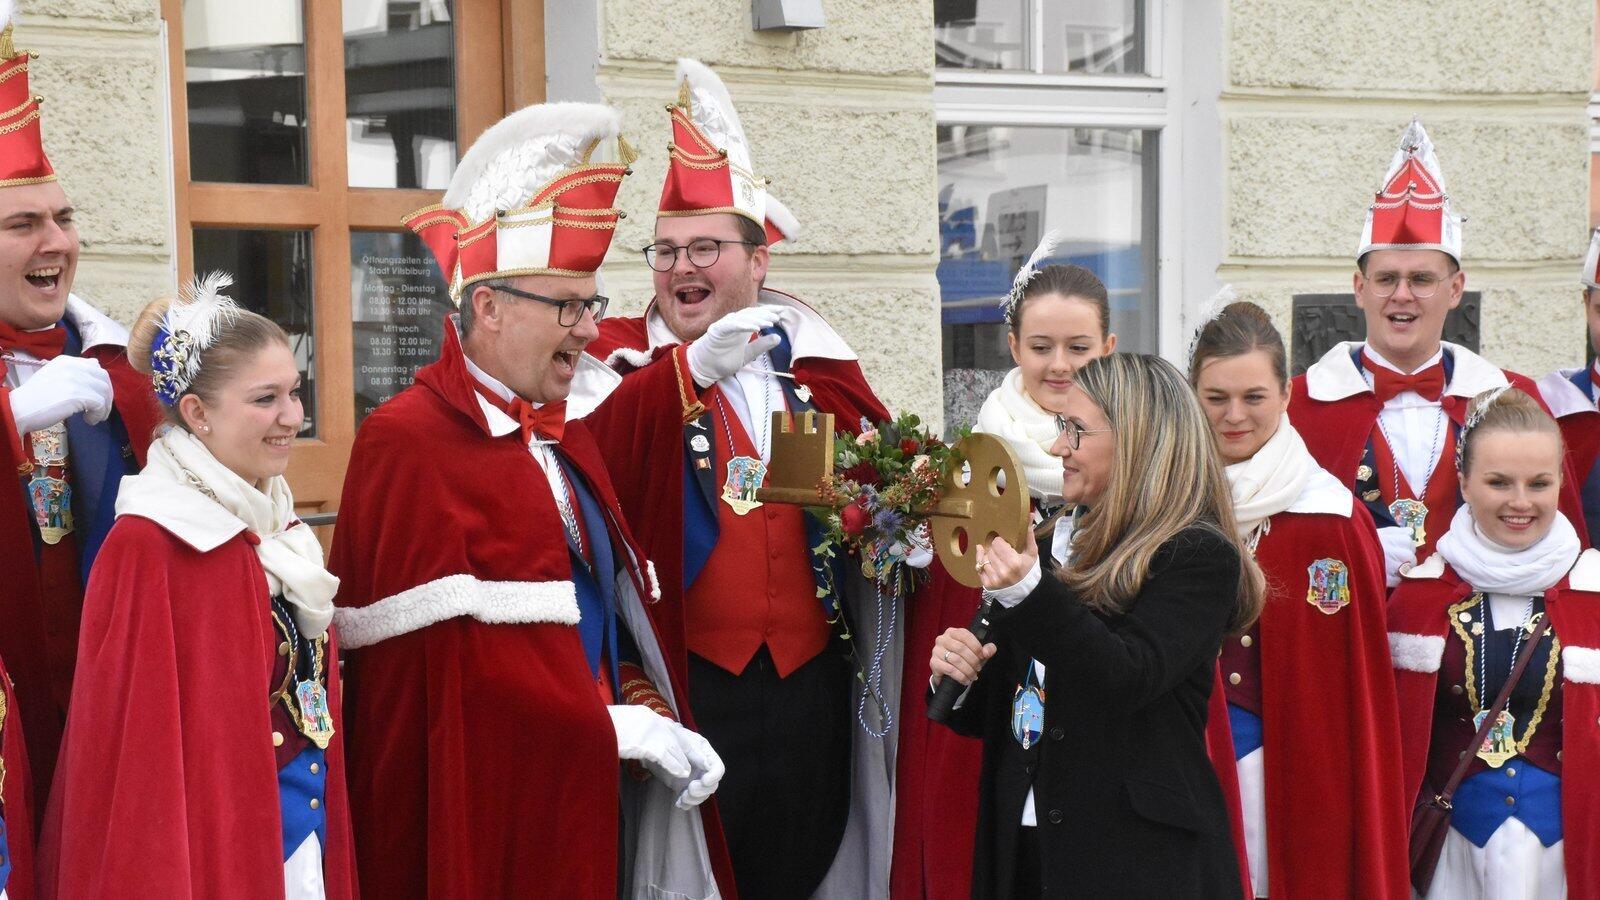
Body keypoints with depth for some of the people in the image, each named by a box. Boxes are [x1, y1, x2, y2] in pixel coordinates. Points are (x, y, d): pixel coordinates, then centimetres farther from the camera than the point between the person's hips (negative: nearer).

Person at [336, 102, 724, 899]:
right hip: (480, 807, -7)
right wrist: (616, 727, -16)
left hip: (586, 795, 7)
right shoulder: (407, 442, -12)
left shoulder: (565, 432, 13)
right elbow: (451, 651, -18)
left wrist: (642, 703, -5)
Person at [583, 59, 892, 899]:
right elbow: (596, 458, -21)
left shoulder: (819, 366, 11)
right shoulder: (622, 358, -1)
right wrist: (689, 372, -35)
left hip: (808, 684, 4)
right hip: (684, 683, -4)